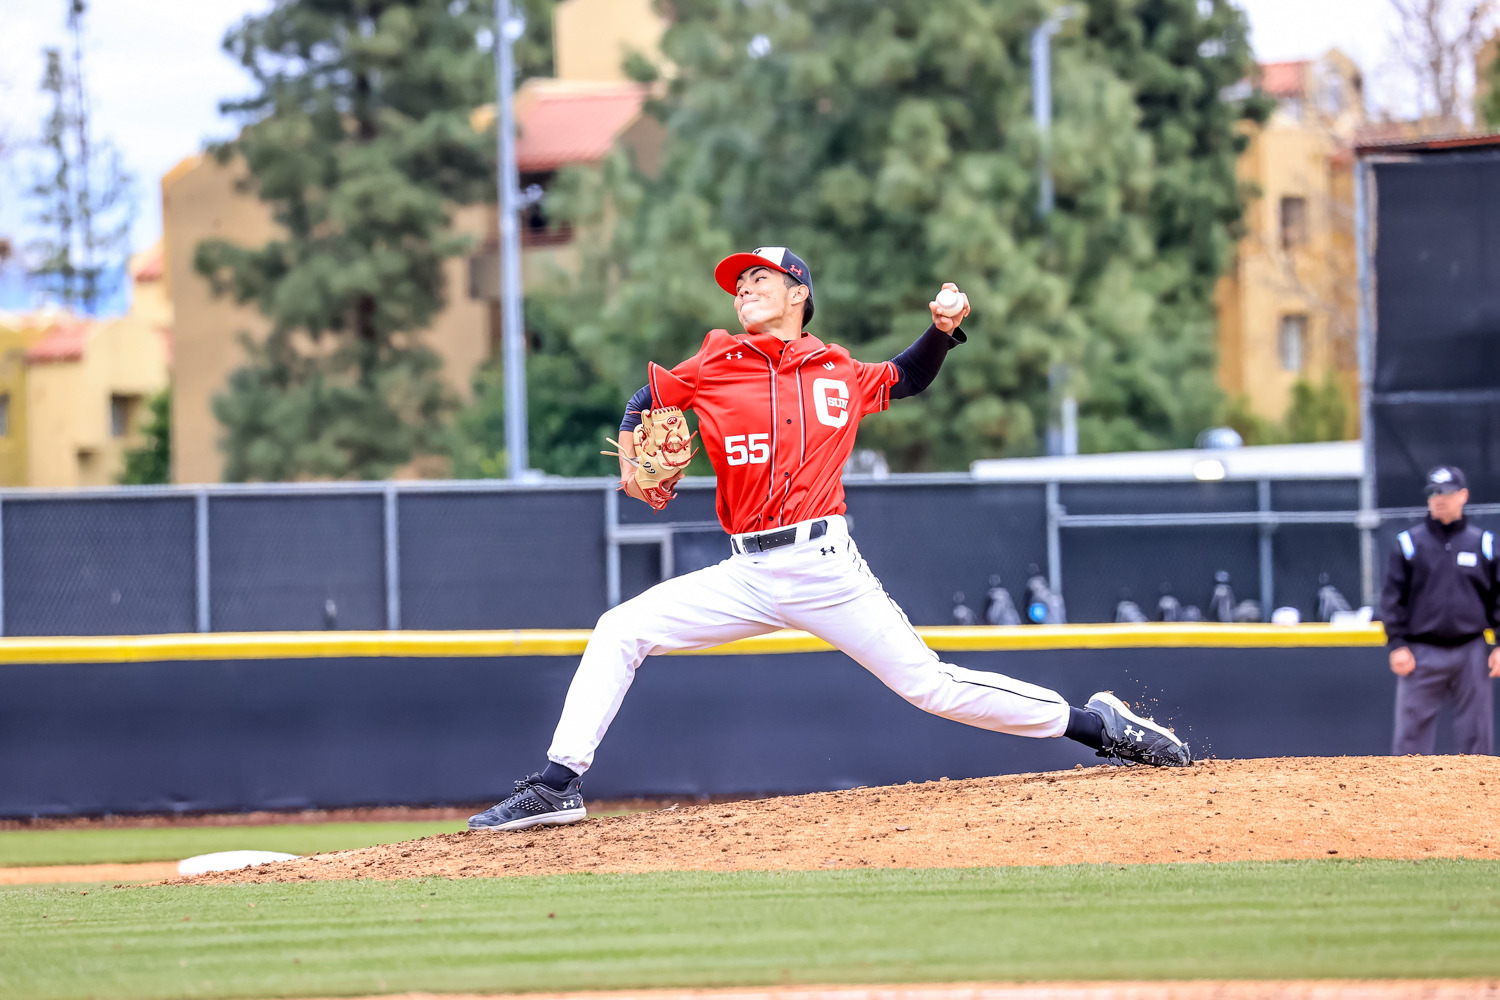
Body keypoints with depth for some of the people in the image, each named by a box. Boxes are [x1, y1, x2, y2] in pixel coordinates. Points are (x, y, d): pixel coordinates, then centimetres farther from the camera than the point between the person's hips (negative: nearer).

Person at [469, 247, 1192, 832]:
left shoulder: (840, 375, 7)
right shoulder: (714, 366, 7)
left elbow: (908, 379, 27)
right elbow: (644, 401, 22)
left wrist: (944, 328, 8)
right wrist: (633, 463, 2)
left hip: (826, 568, -2)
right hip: (748, 577, 2)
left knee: (930, 685, -7)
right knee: (619, 631, -11)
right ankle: (558, 786, -9)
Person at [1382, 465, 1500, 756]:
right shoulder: (1409, 543, 5)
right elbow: (1393, 598, 4)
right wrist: (1397, 645, -6)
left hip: (1471, 653, 1)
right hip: (1422, 653, -1)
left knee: (1477, 737, 3)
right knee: (1411, 735, -3)